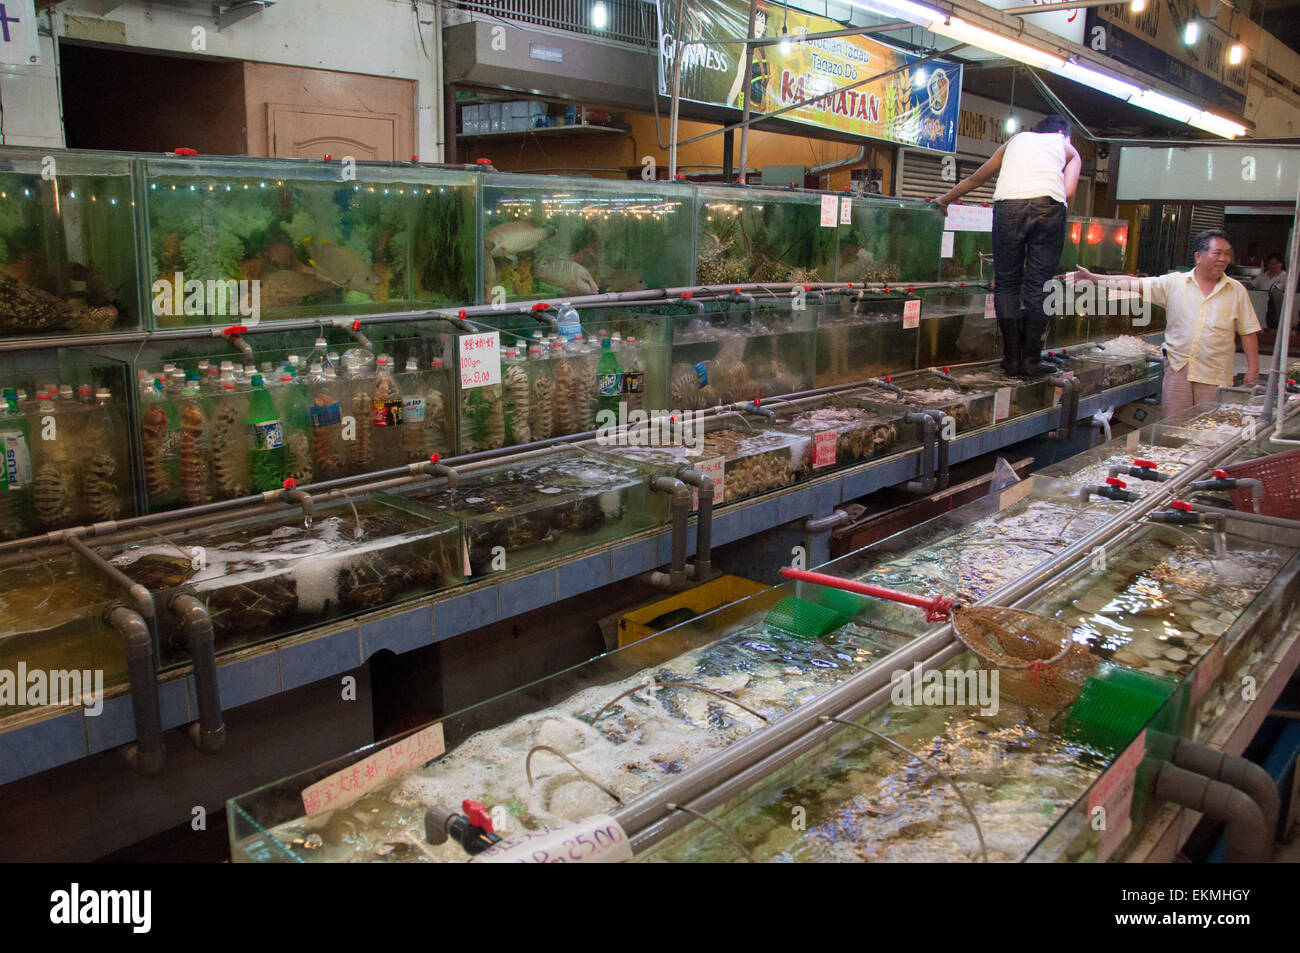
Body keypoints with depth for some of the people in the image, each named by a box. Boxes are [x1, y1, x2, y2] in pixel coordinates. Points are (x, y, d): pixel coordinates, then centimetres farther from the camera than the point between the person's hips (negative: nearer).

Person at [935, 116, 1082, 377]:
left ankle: (1012, 358, 4)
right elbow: (1069, 193, 11)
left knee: (1006, 283, 7)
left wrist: (945, 199, 53)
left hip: (1008, 204, 1)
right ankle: (1031, 359, 3)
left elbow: (975, 179, 40)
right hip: (1049, 205, -1)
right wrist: (1052, 225, 24)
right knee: (1038, 286, 3)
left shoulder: (1015, 140, 35)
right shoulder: (1068, 148, 28)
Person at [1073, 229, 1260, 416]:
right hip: (1178, 369, 0)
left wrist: (1253, 371, 1)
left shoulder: (1237, 291, 5)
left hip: (1214, 376, 0)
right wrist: (1092, 278, -5)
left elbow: (1248, 332, 7)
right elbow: (1133, 284, 1)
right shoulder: (1174, 282, 4)